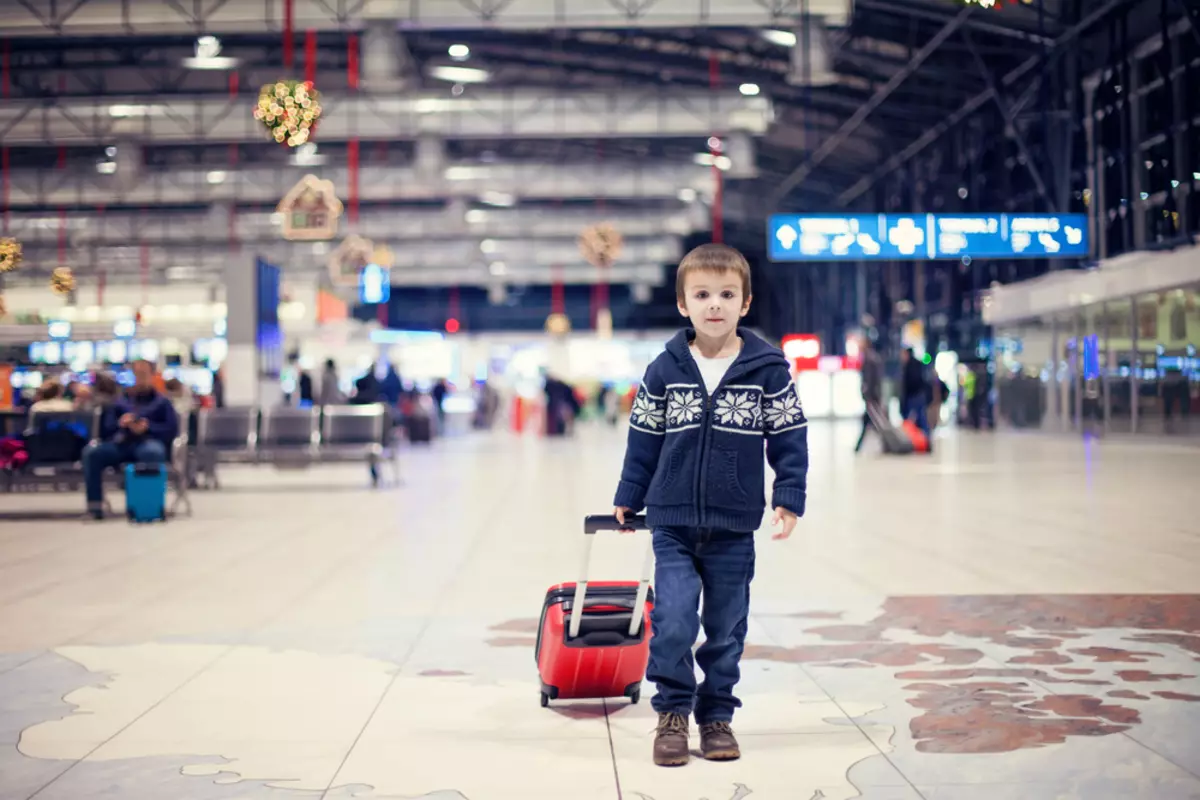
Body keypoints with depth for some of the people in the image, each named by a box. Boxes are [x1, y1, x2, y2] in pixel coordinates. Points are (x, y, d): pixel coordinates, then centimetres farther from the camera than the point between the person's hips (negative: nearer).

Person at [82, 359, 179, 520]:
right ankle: (94, 505, -28)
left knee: (153, 452, -43)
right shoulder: (122, 402, 27)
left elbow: (172, 430, 4)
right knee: (91, 453, -27)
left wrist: (148, 427, -11)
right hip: (122, 442, 3)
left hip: (149, 441, -3)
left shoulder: (162, 402, 18)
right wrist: (119, 423, -1)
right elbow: (106, 430, 22)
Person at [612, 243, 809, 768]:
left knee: (726, 630, 10)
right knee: (673, 623, -7)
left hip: (734, 529, 0)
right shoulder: (664, 370, -2)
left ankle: (717, 715, 25)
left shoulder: (768, 369, -5)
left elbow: (789, 438, 0)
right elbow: (643, 438, 7)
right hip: (673, 523, 0)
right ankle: (672, 714, 11)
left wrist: (789, 497, -6)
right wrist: (628, 499, 10)